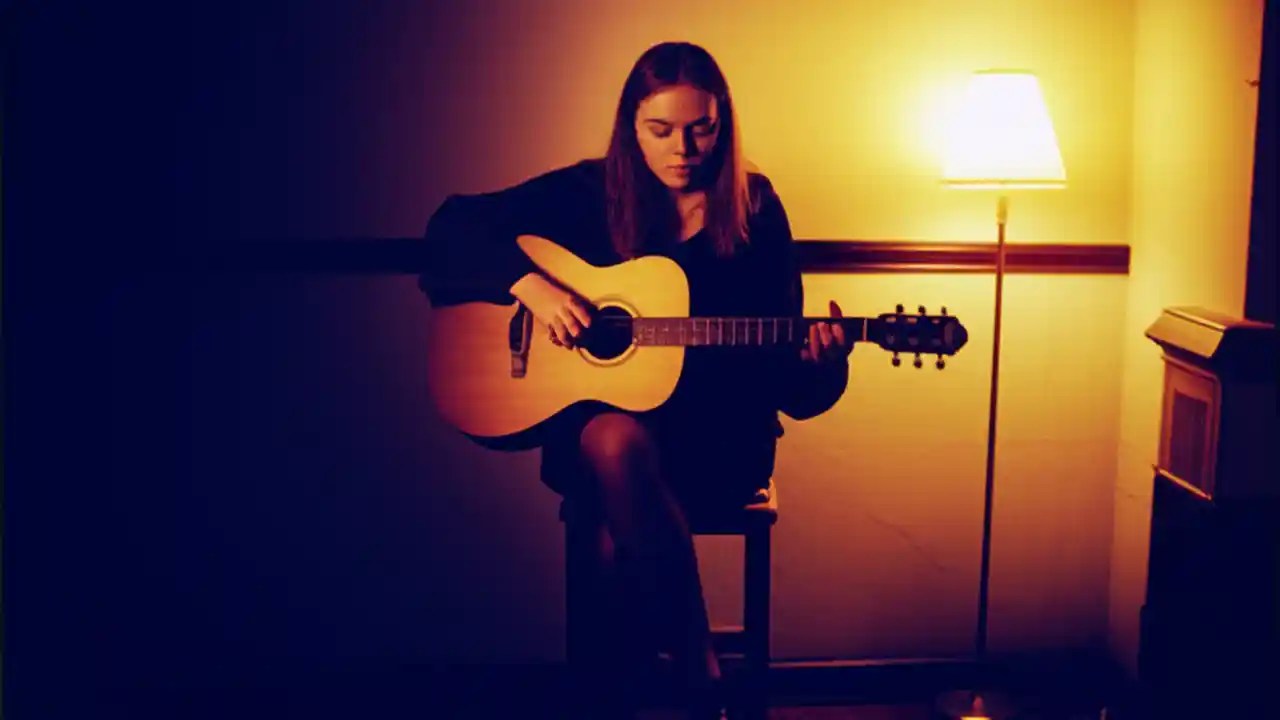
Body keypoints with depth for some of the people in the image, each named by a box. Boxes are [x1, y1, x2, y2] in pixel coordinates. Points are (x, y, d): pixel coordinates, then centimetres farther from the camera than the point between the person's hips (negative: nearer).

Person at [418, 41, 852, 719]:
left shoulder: (754, 210, 2)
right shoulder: (589, 192, 1)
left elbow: (778, 354, 4)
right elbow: (453, 224, -2)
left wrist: (818, 356, -19)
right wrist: (528, 284, -17)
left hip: (716, 431, -1)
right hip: (597, 416, 1)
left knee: (624, 529, -32)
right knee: (619, 444, -37)